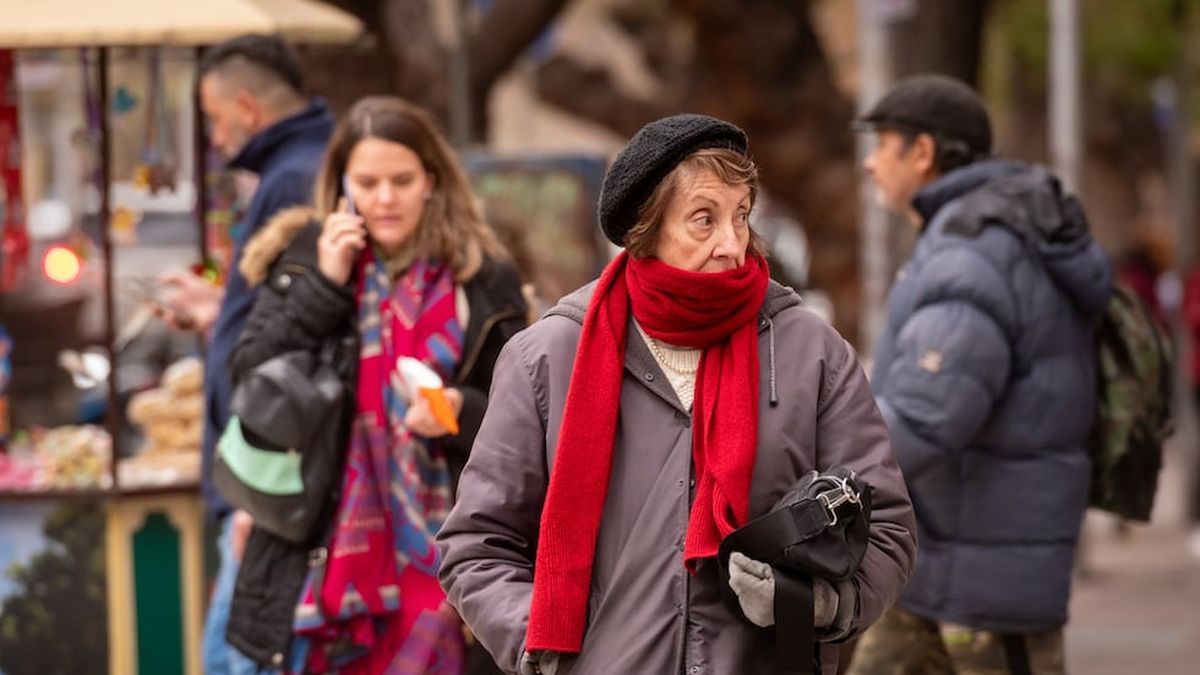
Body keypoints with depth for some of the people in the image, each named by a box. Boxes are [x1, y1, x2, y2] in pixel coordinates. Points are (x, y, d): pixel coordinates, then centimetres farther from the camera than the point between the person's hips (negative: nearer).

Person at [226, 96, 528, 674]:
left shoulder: (480, 280, 2)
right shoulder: (309, 256, 4)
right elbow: (249, 376, -4)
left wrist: (461, 412, -15)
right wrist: (325, 285, -11)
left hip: (431, 553, -1)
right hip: (323, 544, 1)